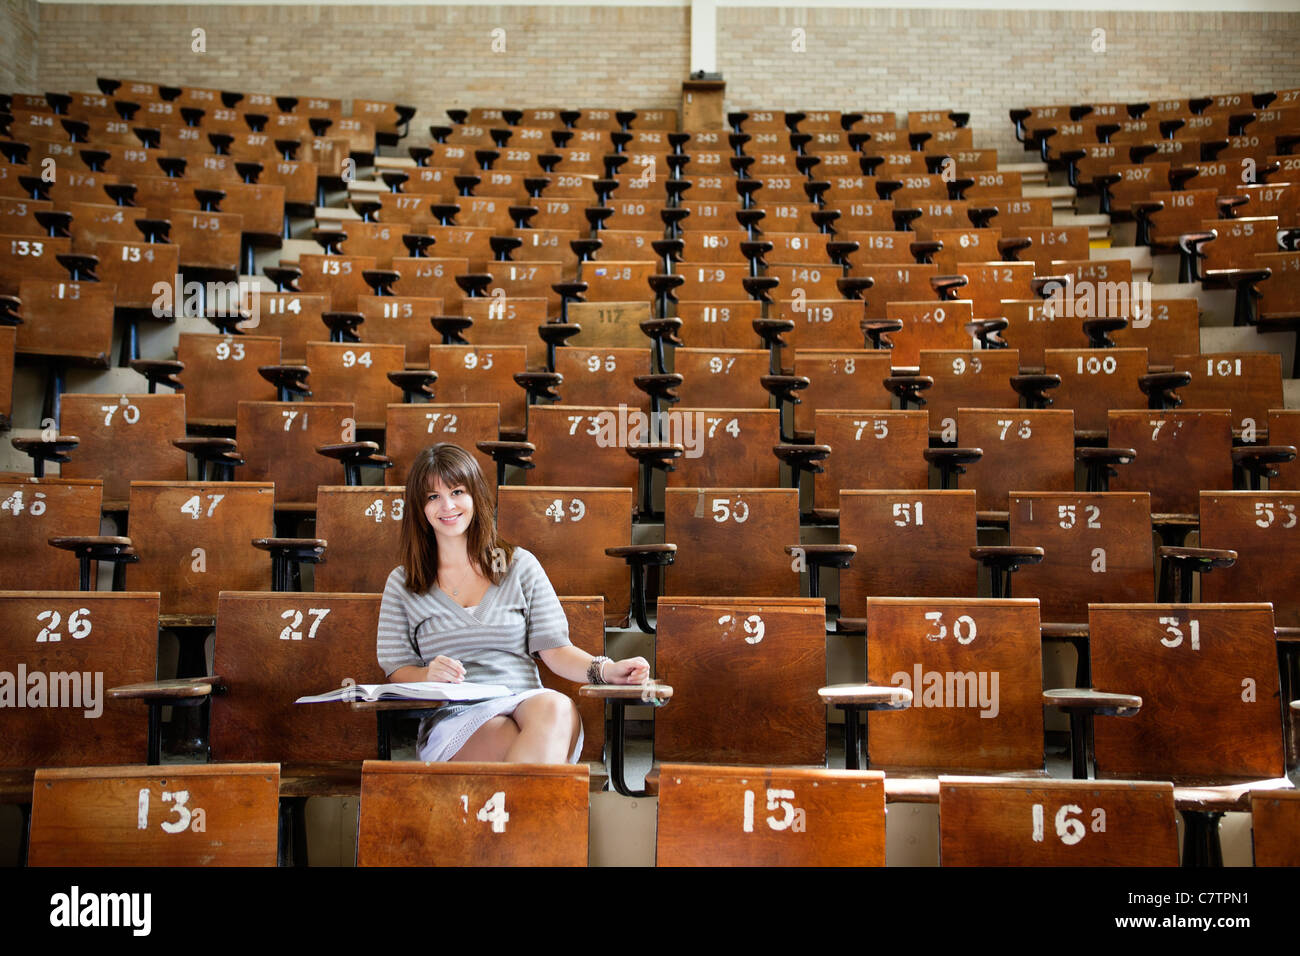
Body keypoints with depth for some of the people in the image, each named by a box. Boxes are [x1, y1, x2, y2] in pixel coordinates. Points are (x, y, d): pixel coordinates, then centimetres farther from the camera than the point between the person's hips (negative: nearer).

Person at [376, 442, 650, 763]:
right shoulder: (402, 584, 15)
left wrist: (605, 670, -10)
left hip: (525, 703, 2)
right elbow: (397, 670, 11)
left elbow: (554, 648, 9)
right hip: (452, 718, -2)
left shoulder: (520, 565, 14)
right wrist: (428, 674, -12)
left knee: (557, 707, -37)